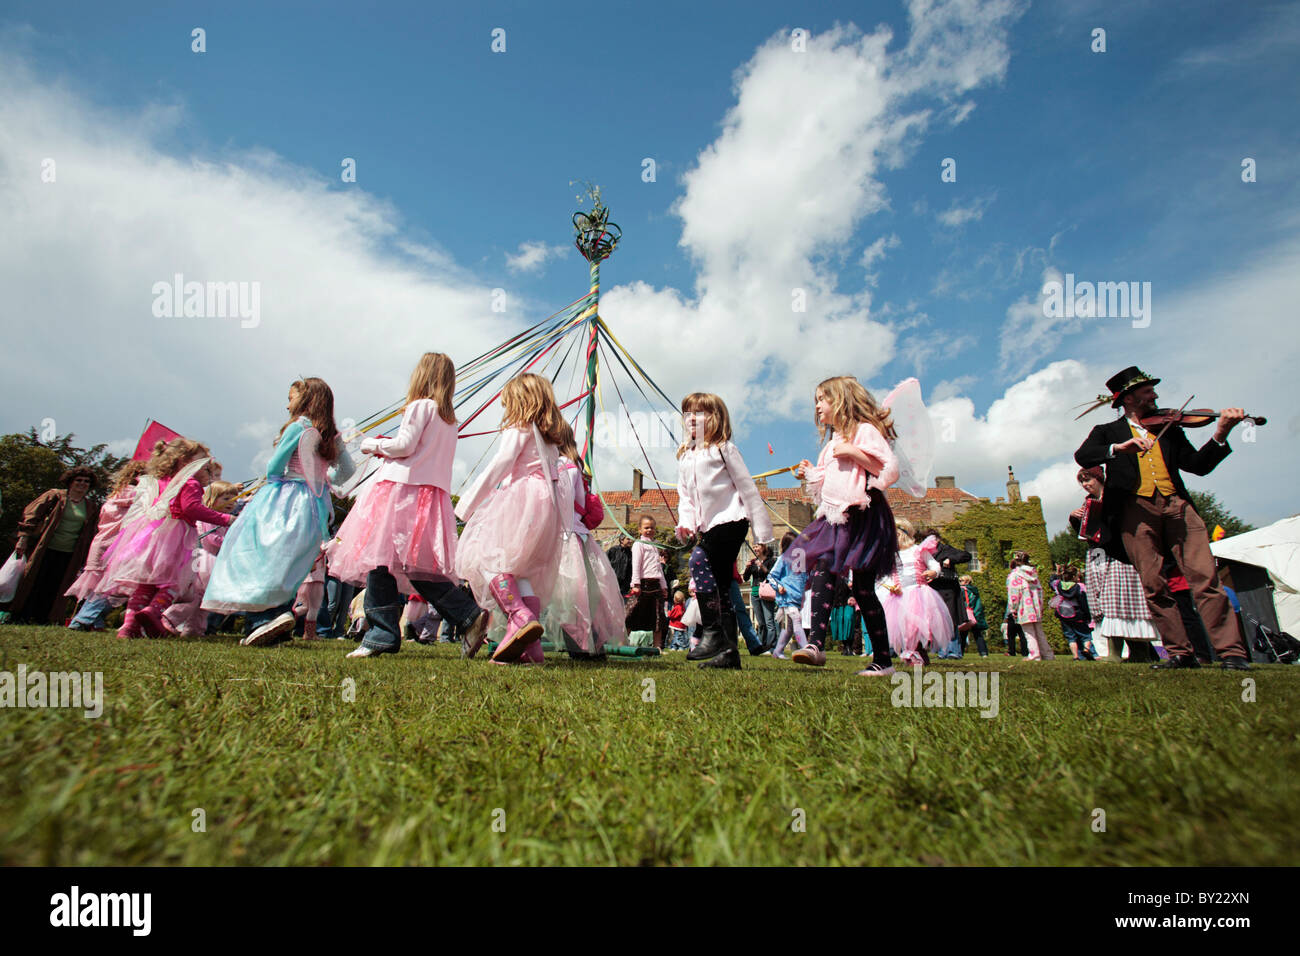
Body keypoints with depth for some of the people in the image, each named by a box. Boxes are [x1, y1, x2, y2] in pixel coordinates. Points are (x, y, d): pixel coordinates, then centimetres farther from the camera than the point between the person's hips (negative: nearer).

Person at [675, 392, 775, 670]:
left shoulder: (724, 448, -2)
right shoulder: (684, 456, 17)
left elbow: (747, 488, -3)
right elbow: (684, 495, 17)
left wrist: (762, 530, -6)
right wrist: (685, 523, -3)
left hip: (730, 519, -7)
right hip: (708, 526, 7)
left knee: (699, 560, -25)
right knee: (721, 585, 6)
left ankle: (713, 634, -20)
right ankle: (729, 652, 11)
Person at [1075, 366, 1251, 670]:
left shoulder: (1169, 429, 26)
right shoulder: (1107, 432, 17)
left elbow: (1198, 465, 15)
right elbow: (1082, 456, -3)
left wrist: (1220, 433, 1)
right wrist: (1119, 448, -18)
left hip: (1176, 504, 2)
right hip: (1136, 509, -2)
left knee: (1205, 576, -10)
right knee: (1154, 586, -6)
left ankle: (1231, 651, -6)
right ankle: (1181, 653, 1)